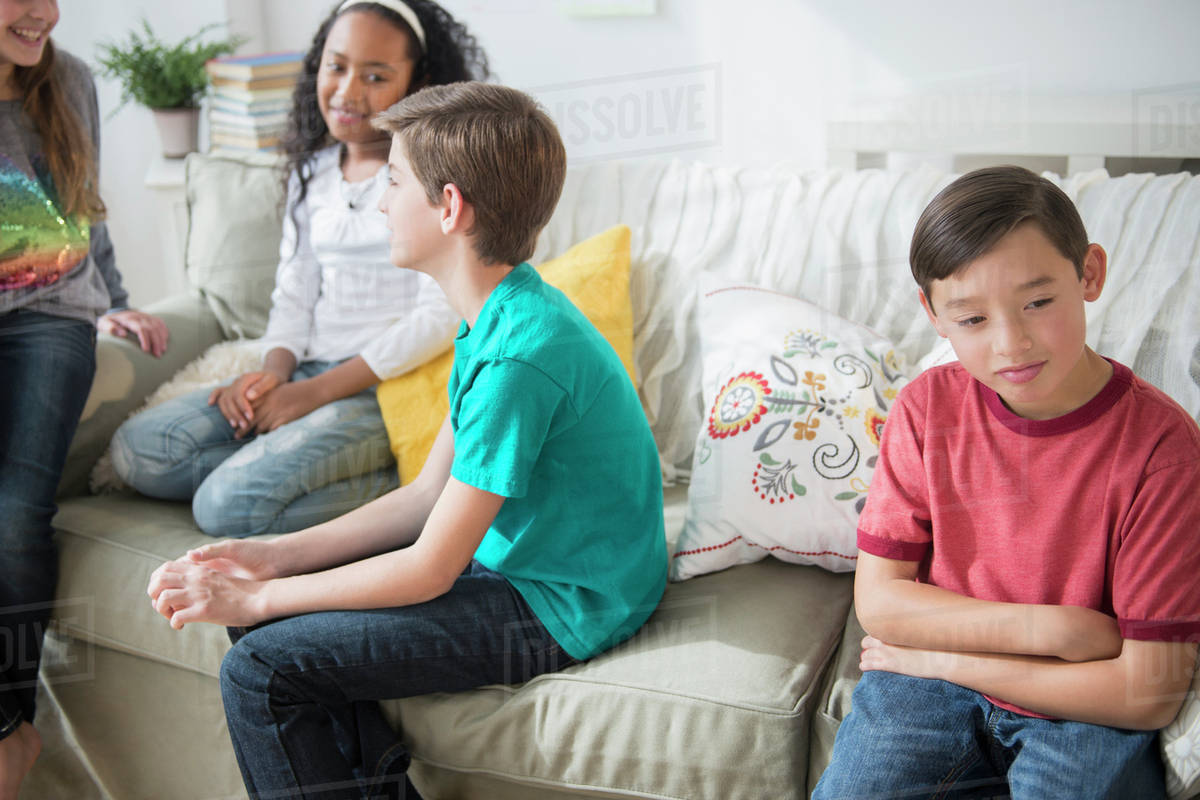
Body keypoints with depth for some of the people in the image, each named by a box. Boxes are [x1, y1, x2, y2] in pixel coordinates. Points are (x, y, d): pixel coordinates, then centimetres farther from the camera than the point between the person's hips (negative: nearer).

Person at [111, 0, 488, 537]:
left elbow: (442, 316, -14)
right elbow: (293, 293, 17)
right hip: (310, 372, 8)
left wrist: (318, 392, -16)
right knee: (137, 449, -9)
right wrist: (274, 371, -5)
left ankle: (400, 483, -9)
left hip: (391, 386, -8)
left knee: (229, 505, -25)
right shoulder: (312, 171, 15)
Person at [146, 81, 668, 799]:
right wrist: (276, 557, 0)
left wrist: (257, 597, -12)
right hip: (510, 555, 9)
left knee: (261, 670, -13)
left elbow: (430, 570, -22)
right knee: (269, 614, 7)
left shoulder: (519, 353, -26)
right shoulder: (494, 319, 5)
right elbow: (429, 495, 8)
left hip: (557, 607, -9)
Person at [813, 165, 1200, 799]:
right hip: (931, 689, 2)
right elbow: (877, 600, -6)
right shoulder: (928, 407, -6)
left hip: (1083, 712, -1)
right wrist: (1046, 629, -18)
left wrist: (943, 657, -13)